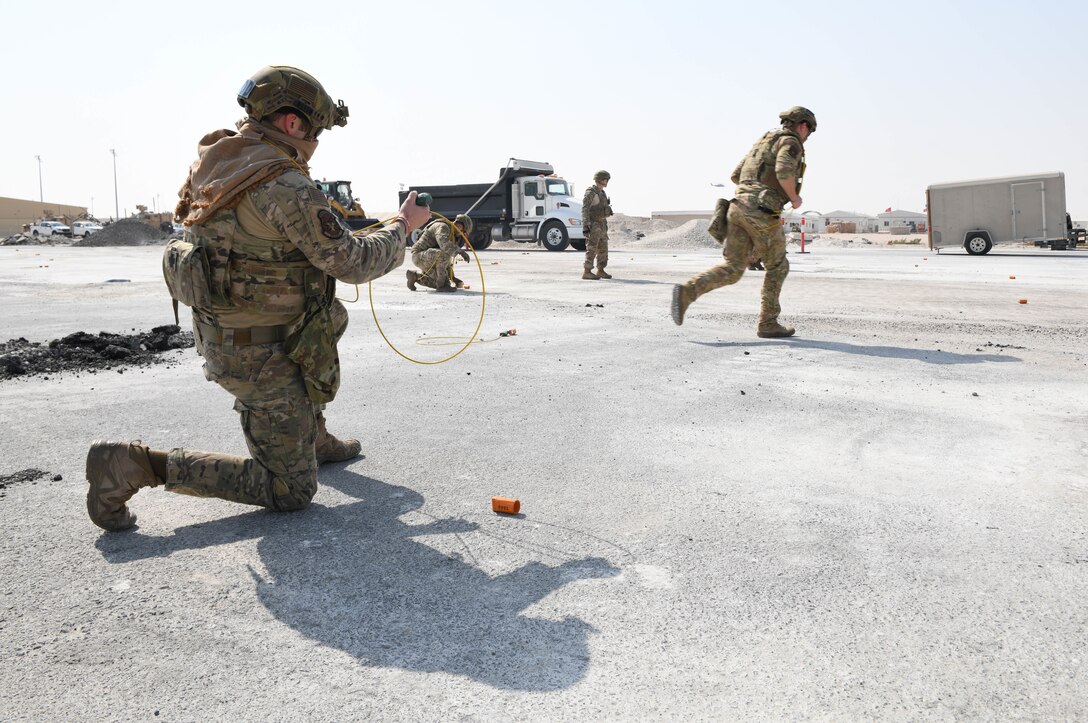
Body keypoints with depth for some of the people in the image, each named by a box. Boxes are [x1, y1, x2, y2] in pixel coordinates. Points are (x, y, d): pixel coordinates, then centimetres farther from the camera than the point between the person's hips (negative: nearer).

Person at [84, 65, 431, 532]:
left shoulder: (216, 158, 3)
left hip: (218, 333, 9)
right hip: (262, 354, -9)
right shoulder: (287, 188, -23)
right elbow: (354, 264, -17)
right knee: (290, 492, 2)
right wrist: (403, 225, -1)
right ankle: (136, 465, -4)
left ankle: (313, 439, 38)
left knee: (330, 320, 33)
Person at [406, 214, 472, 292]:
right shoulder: (442, 227, -15)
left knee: (445, 282, 4)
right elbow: (445, 246, -36)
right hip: (420, 256, -10)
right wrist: (460, 251, -24)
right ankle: (441, 285, -20)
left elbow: (445, 260, 22)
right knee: (445, 253, -33)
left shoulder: (450, 233, 16)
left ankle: (414, 275, 17)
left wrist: (452, 276, 20)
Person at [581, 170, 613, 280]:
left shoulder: (601, 192, 15)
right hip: (593, 225, -9)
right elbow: (585, 210, -19)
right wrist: (585, 226, -25)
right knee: (592, 249, -9)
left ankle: (600, 271, 17)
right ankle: (587, 273, -5)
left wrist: (604, 226, 23)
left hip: (601, 225, 9)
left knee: (603, 249, 9)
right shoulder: (590, 192, -15)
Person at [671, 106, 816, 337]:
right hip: (762, 212, -7)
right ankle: (768, 324, 14)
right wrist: (794, 197, -2)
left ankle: (687, 291, -19)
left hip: (740, 207, 7)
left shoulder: (763, 142, 28)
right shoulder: (790, 143, 0)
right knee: (777, 266, 11)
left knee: (732, 270, 3)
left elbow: (736, 176, 29)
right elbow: (784, 171, -21)